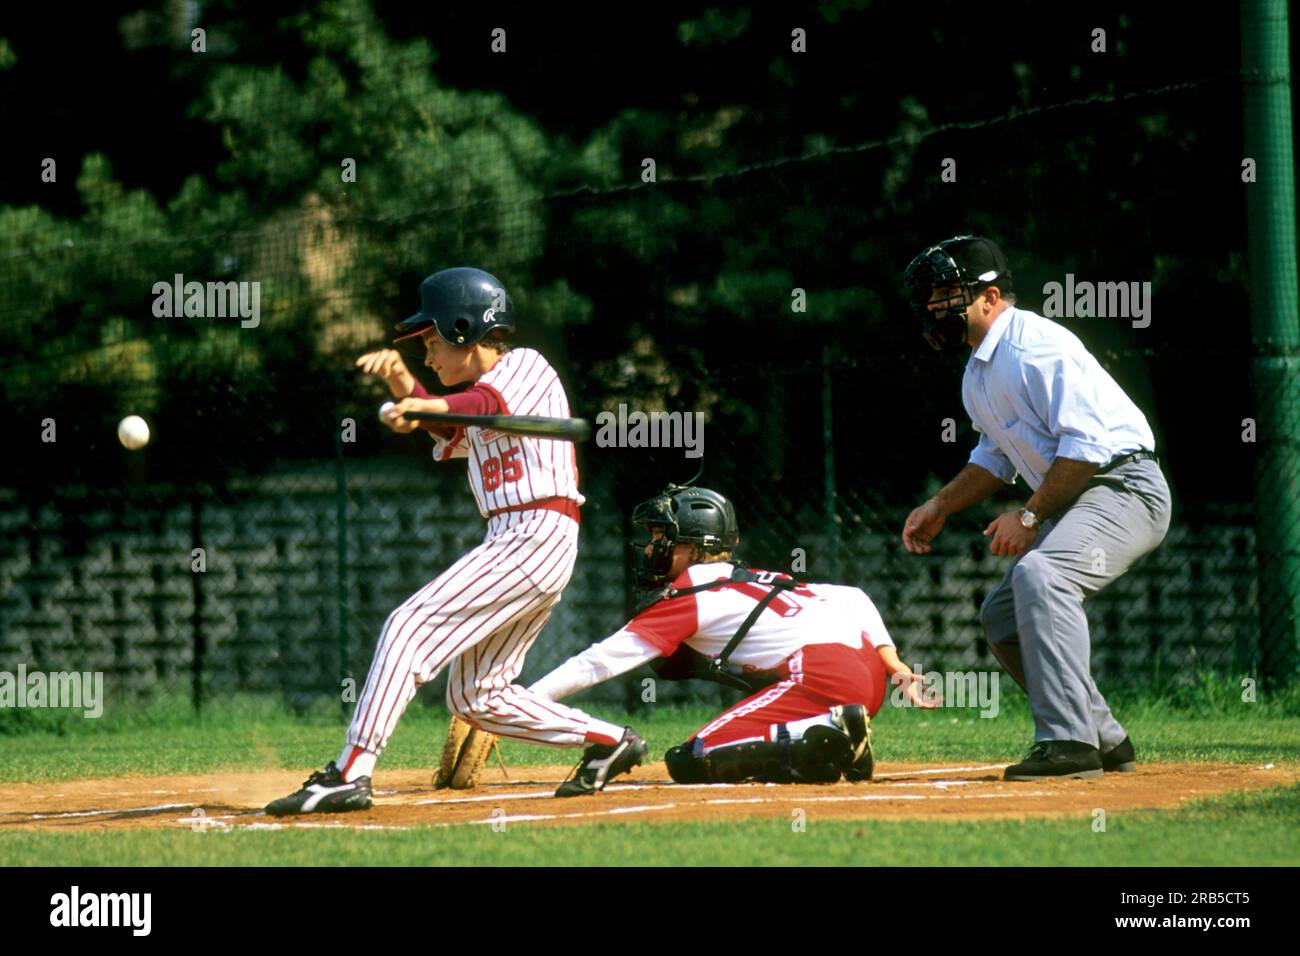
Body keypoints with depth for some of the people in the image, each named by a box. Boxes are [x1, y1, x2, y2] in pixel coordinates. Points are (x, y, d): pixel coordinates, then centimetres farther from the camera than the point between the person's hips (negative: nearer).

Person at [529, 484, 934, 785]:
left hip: (823, 676, -9)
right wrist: (898, 669, 18)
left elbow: (598, 663, -2)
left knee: (690, 762, -11)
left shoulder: (686, 598, 3)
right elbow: (853, 599, 22)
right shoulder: (755, 580, 26)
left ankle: (835, 736, -23)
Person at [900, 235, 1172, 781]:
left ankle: (1068, 742, -35)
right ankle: (1103, 740, 17)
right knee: (1001, 614, 12)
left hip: (1125, 486, -11)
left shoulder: (1036, 345, -17)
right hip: (1071, 503, 11)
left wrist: (1030, 516, -20)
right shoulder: (978, 375, 14)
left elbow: (1085, 444, -23)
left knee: (1039, 574, -32)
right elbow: (995, 456, 29)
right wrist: (940, 507, 18)